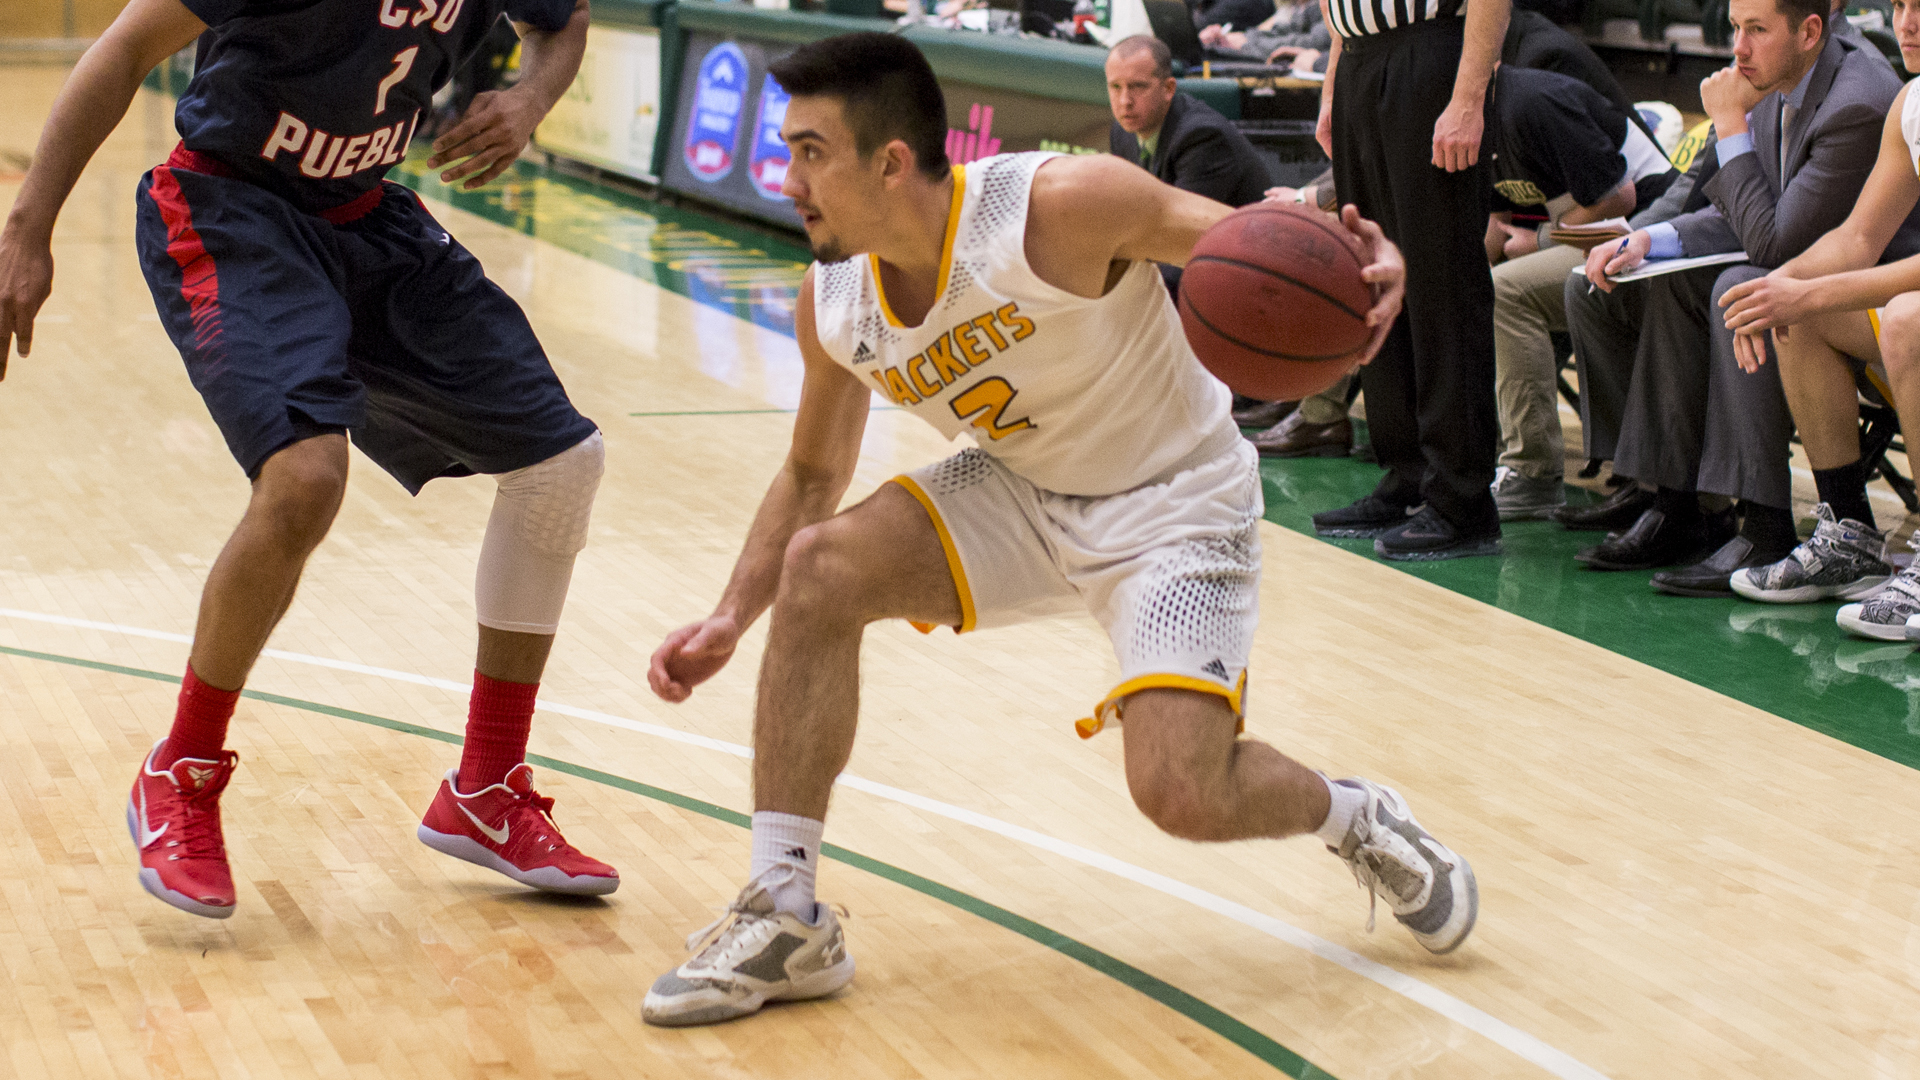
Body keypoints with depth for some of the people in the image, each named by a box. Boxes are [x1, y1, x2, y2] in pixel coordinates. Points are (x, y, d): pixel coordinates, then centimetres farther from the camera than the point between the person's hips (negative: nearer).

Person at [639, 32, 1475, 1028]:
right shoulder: (832, 306, -10)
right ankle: (784, 919, -9)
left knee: (1180, 793, -20)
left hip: (1174, 504, -5)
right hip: (1023, 492, 6)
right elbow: (812, 475, 7)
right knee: (819, 571, -18)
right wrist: (730, 620, -5)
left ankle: (1354, 818, 17)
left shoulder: (1060, 210, -30)